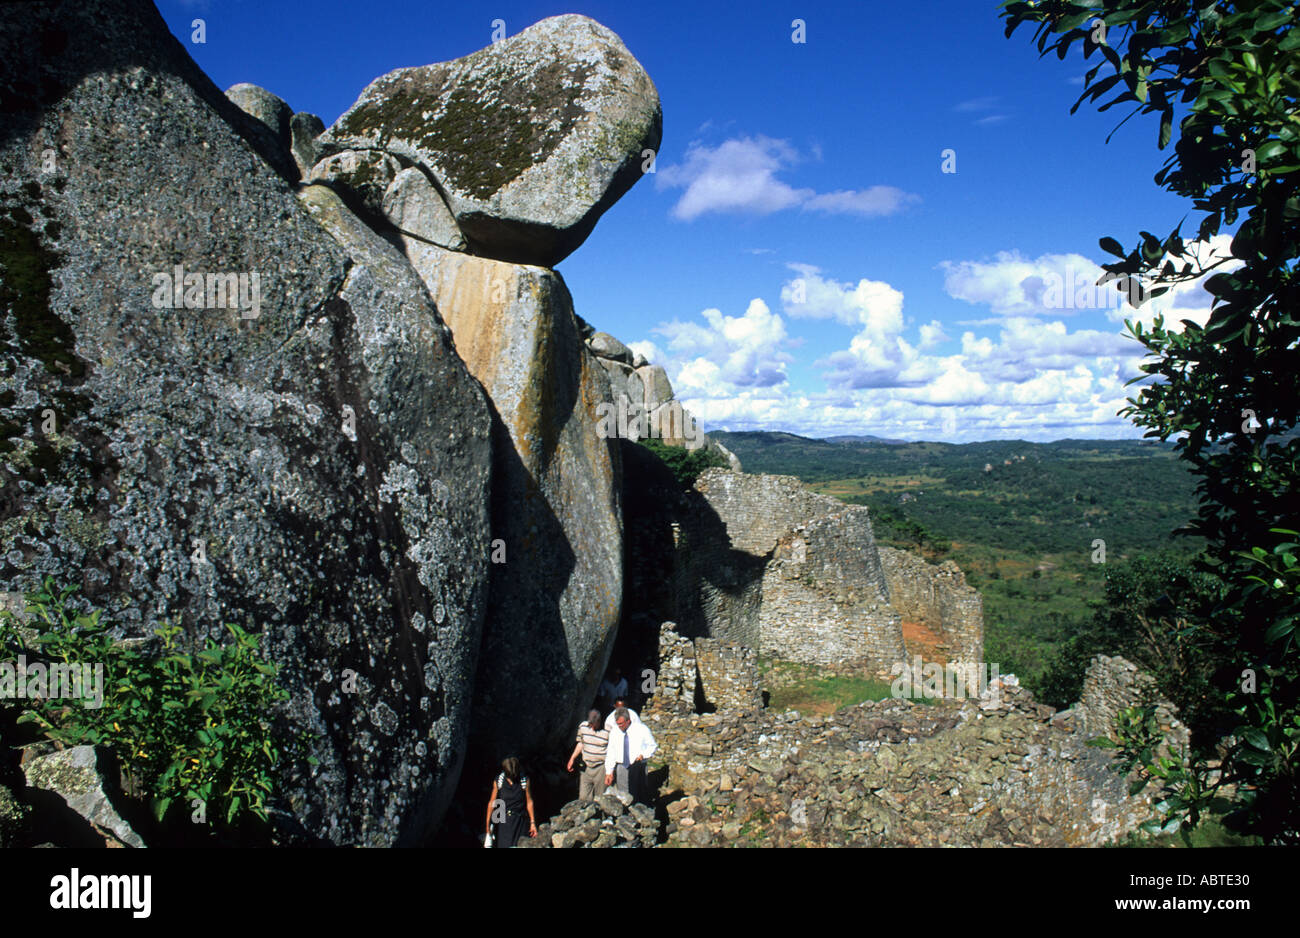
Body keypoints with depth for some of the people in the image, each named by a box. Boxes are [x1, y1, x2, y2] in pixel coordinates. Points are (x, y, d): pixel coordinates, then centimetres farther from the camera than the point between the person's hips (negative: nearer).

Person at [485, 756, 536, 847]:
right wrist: (488, 824, 3)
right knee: (501, 845, -3)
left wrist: (532, 823, 3)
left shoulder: (524, 780, -5)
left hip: (518, 821, -1)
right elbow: (491, 803, 3)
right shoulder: (498, 781, -4)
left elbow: (529, 802, 2)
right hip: (502, 821, 1)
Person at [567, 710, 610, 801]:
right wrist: (572, 759, 14)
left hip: (601, 767, -4)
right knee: (583, 797, 4)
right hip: (586, 767, 4)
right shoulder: (583, 726, -1)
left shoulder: (608, 730, -15)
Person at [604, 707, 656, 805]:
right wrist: (609, 772, 4)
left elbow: (653, 746, 6)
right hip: (622, 767, 2)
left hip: (638, 767, -2)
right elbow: (610, 753, 7)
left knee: (640, 797, -2)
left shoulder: (642, 729, -4)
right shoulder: (615, 731, 3)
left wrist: (643, 755, -12)